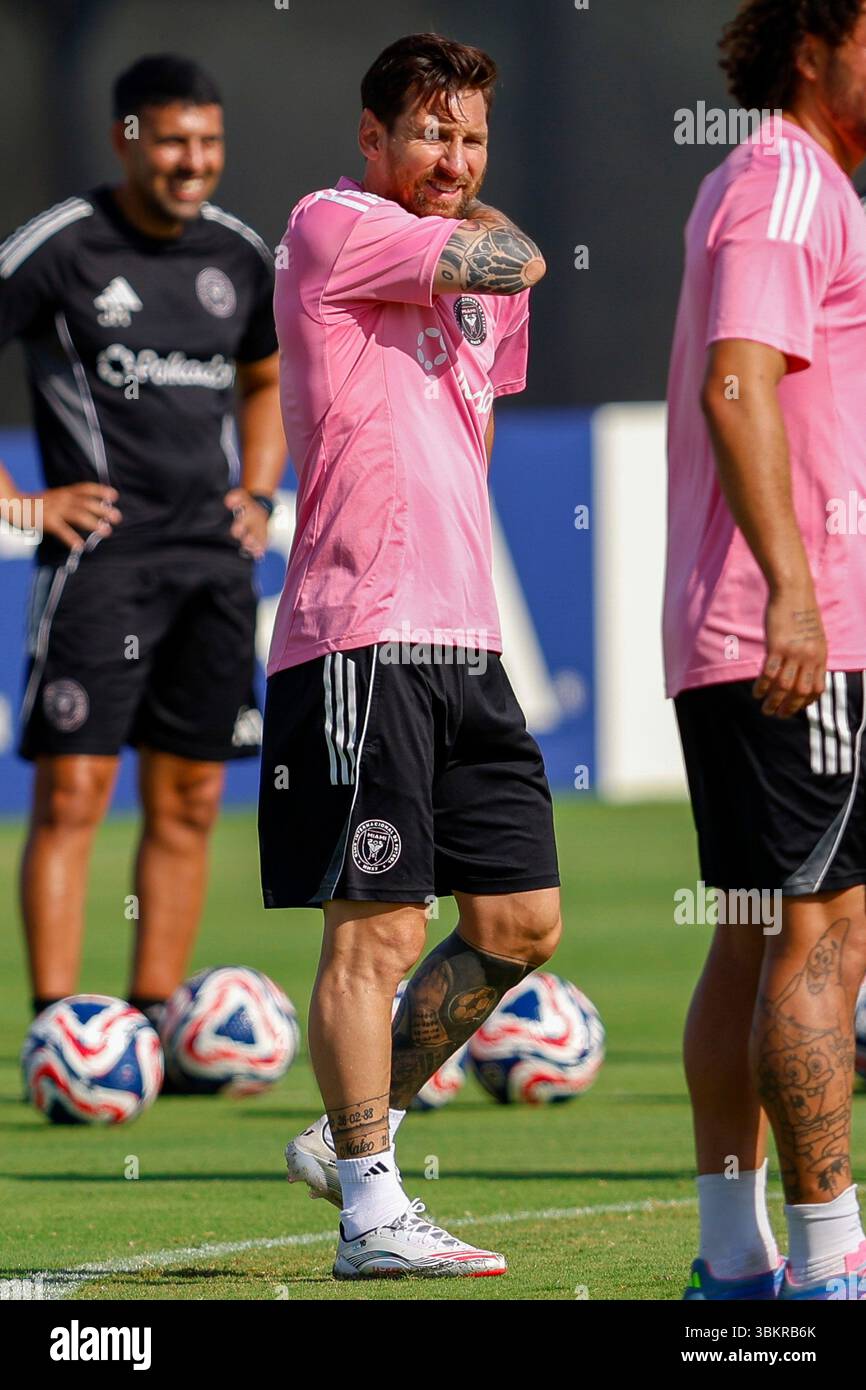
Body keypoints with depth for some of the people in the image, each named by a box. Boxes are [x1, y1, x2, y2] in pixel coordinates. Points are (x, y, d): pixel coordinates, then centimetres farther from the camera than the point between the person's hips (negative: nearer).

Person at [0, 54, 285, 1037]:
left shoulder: (239, 257, 10)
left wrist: (258, 494, 14)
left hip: (216, 559, 6)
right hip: (100, 547, -6)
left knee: (188, 804, 6)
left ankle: (152, 1024, 11)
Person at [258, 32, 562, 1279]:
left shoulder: (463, 266, 19)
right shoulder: (333, 228, -6)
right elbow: (518, 259, -13)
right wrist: (482, 221, 5)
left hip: (463, 645, 8)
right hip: (361, 642, -8)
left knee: (519, 920, 8)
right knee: (377, 927, -7)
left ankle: (359, 1132, 22)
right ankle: (371, 1212, -4)